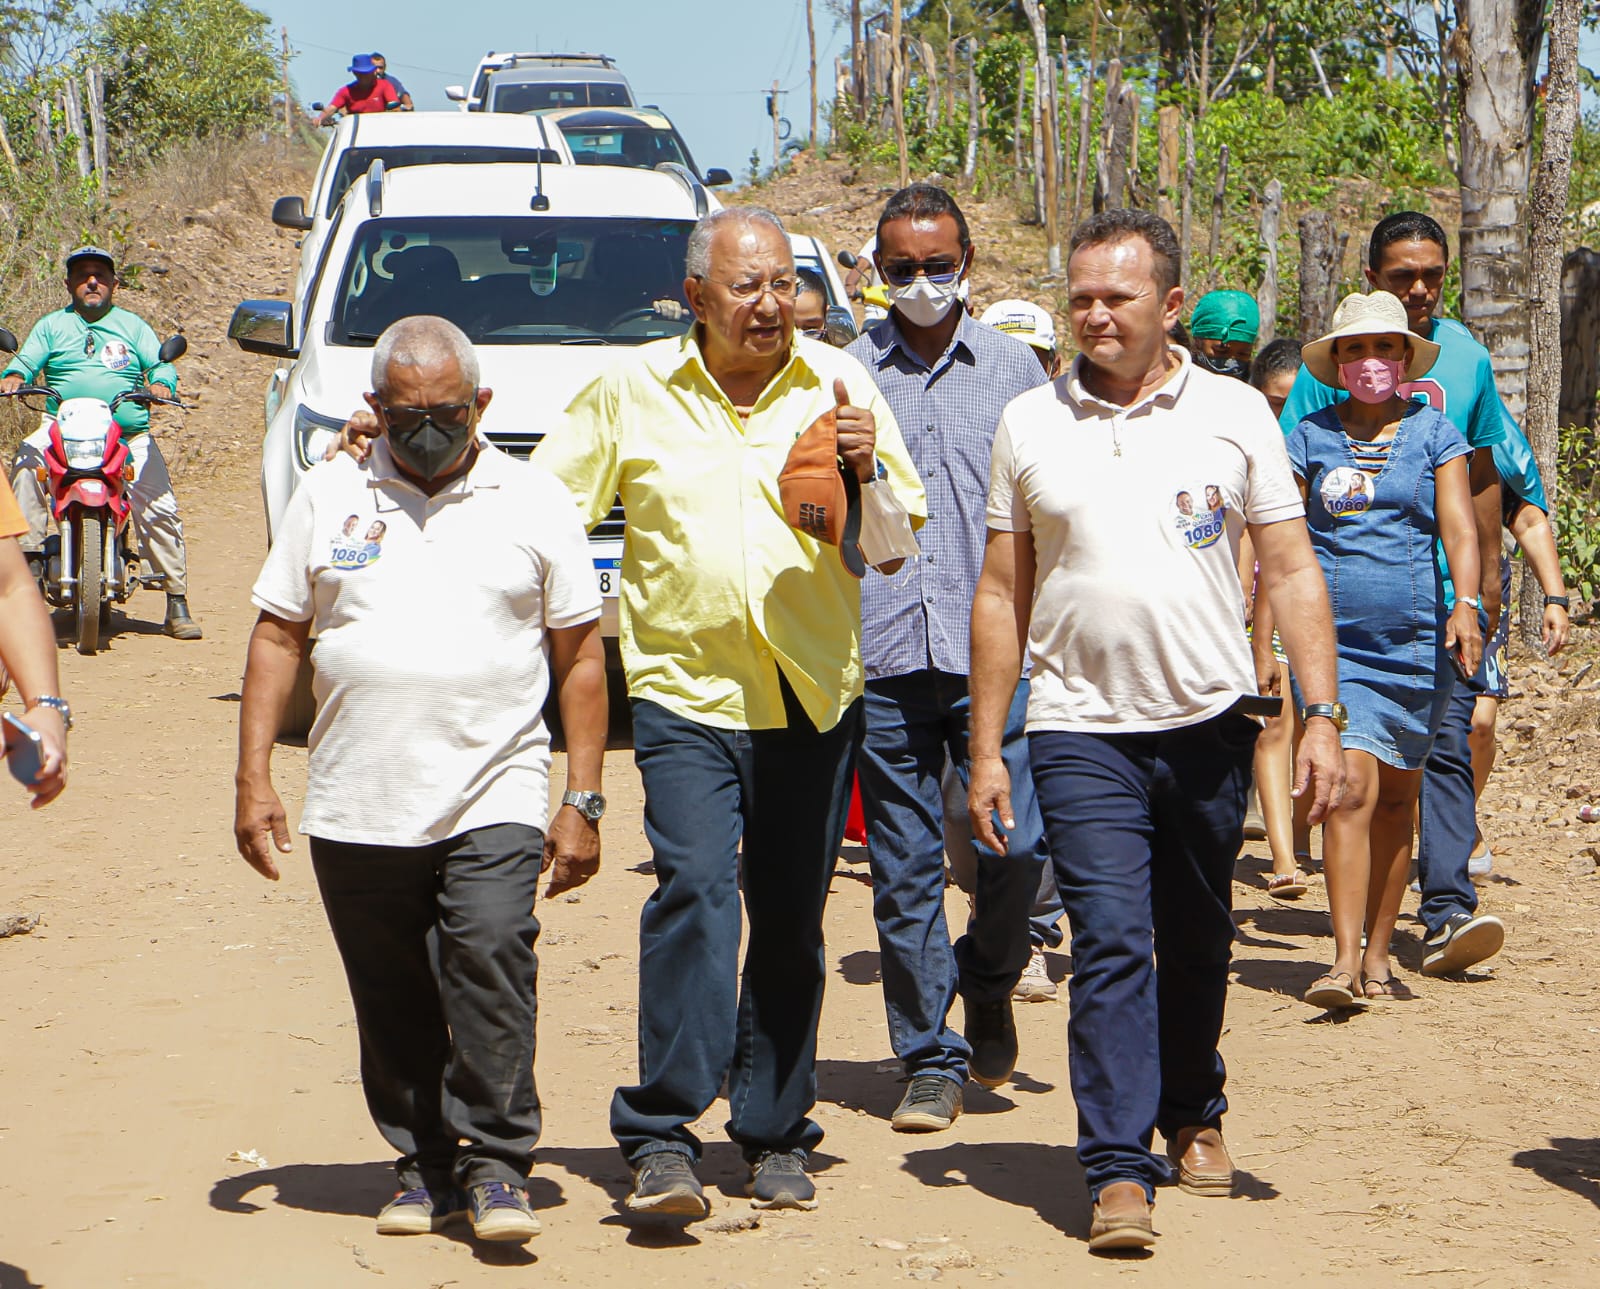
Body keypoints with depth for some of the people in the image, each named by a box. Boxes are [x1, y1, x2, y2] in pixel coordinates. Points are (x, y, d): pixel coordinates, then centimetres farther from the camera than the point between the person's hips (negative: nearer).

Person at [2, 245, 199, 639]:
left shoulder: (132, 325, 18)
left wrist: (161, 384, -16)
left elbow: (159, 363, 8)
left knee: (159, 509, -16)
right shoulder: (51, 326, 18)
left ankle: (177, 603, -8)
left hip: (130, 434, 0)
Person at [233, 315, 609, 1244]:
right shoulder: (330, 496, 8)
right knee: (392, 1003, 6)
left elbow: (581, 659, 7)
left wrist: (583, 802, 2)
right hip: (356, 809, 2)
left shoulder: (536, 503, 5)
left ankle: (496, 1165, -9)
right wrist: (254, 777, 3)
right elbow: (277, 637, 11)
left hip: (494, 798, -2)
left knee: (491, 958, -18)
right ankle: (423, 1166, 20)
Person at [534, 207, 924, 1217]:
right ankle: (661, 1137, -19)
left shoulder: (840, 384, 5)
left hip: (815, 697, 2)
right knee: (694, 889, -18)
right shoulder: (631, 393, 4)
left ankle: (775, 1133, 20)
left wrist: (867, 471, -12)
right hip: (686, 691, -2)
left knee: (792, 918, 7)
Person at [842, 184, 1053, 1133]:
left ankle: (989, 984, 21)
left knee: (1014, 845, -9)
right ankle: (931, 1060, 11)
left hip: (994, 652, 0)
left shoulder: (1013, 368, 9)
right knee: (904, 868, 1)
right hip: (883, 655, 0)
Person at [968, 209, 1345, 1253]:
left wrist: (1322, 715, -5)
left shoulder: (1236, 414, 3)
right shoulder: (1031, 424, 4)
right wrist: (987, 748, 4)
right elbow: (1002, 593, 8)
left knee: (1197, 942, 13)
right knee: (1109, 942, -12)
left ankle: (1193, 1117, 35)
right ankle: (1118, 1172, -11)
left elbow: (1293, 572, 3)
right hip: (1082, 729, -1)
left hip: (1209, 723, 1)